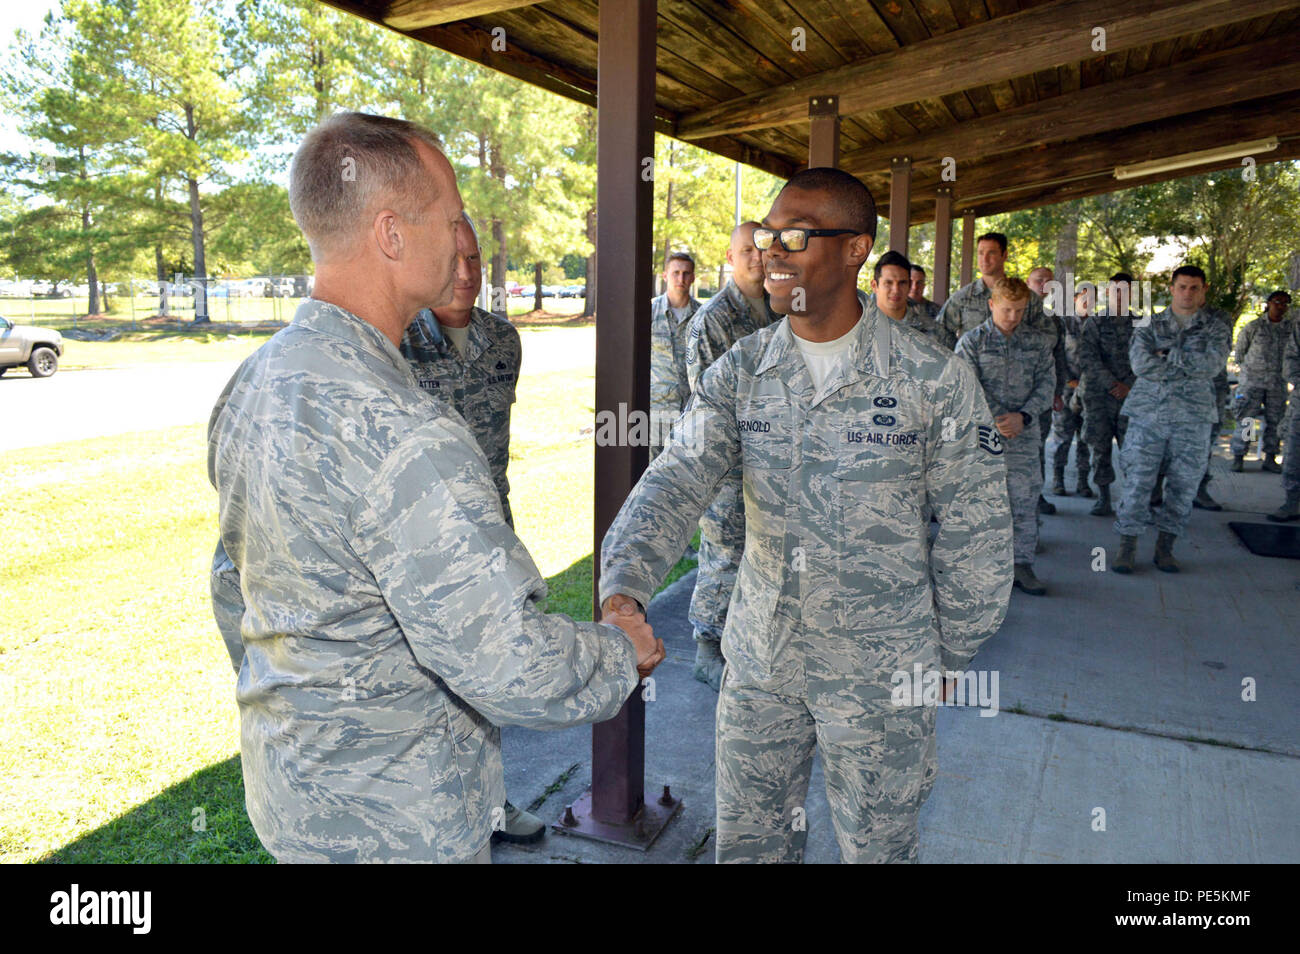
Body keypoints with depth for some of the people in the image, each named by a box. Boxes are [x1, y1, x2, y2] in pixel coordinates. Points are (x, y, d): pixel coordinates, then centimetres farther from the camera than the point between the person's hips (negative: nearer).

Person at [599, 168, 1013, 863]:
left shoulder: (933, 377, -12)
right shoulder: (738, 371, -2)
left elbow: (974, 531, -4)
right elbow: (676, 481, -14)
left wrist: (950, 656, 3)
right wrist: (622, 586, -31)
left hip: (880, 674, -3)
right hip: (757, 658, 3)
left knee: (876, 847, 17)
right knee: (746, 841, 18)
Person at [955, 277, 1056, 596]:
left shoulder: (1038, 343, 10)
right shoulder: (972, 341, 0)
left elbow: (1046, 385, 4)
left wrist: (1023, 416, -12)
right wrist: (994, 421, -15)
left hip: (1023, 435, 2)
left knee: (1025, 501, 3)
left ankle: (1023, 565, 14)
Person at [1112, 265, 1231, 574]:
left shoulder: (1216, 329, 8)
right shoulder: (1150, 326, 8)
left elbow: (1212, 363, -11)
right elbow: (1141, 363, -9)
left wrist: (1168, 355, -8)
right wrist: (1190, 365, -7)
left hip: (1192, 418, 1)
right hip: (1148, 413, -1)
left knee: (1183, 485, 4)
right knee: (1137, 481, -4)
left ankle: (1165, 548, 16)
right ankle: (1127, 548, 5)